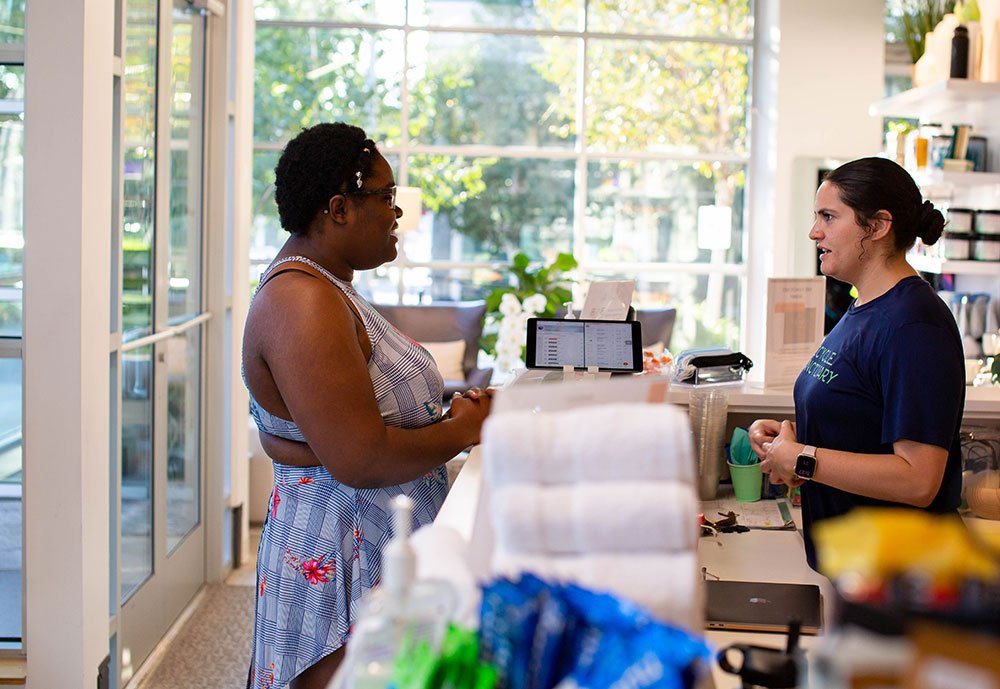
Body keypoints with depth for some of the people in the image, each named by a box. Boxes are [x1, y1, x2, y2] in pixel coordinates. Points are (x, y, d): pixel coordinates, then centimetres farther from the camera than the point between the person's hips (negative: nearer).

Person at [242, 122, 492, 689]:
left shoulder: (320, 285, 14)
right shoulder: (303, 304, -20)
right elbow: (360, 460, -26)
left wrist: (443, 414, 8)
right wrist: (464, 430, -11)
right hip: (341, 562, -10)